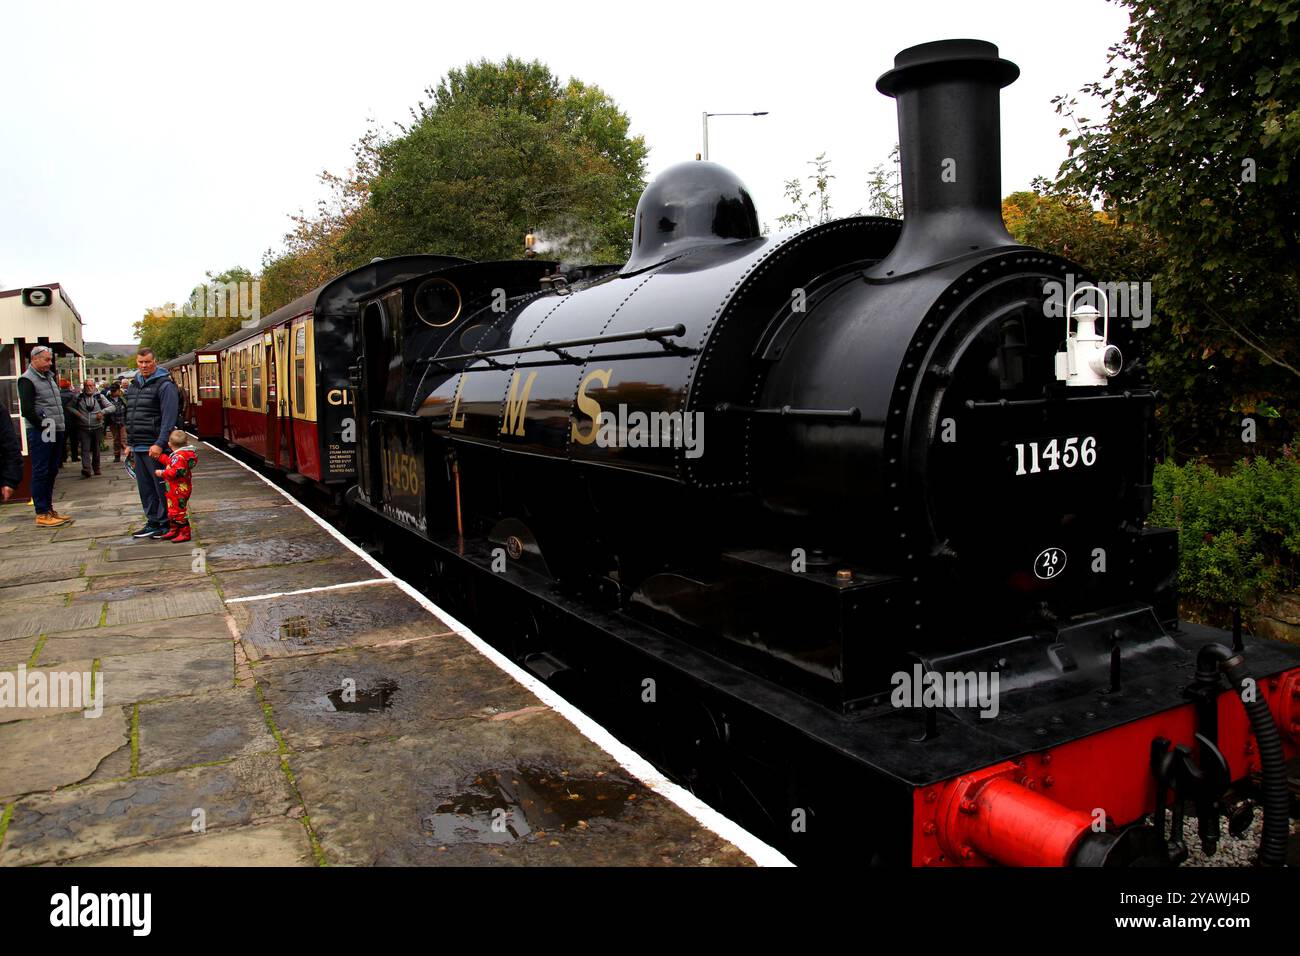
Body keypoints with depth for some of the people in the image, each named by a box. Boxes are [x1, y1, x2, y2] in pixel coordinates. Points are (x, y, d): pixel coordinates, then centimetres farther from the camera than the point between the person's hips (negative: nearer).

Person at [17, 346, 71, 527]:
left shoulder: (49, 377, 17)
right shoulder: (27, 380, -9)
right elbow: (27, 410, -17)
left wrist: (61, 427, 11)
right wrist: (43, 426, -13)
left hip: (55, 432, 8)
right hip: (40, 434, -8)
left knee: (51, 472, 13)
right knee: (40, 473, -3)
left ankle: (49, 509, 22)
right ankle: (42, 514, 1)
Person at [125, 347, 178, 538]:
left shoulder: (164, 385, -8)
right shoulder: (134, 385, 16)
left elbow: (169, 418, -16)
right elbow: (130, 416, 22)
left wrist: (160, 443, -23)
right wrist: (129, 443, 18)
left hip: (155, 448, -8)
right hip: (138, 447, 8)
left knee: (161, 486, -1)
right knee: (145, 487, 12)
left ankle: (166, 524, 8)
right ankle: (153, 522, 21)